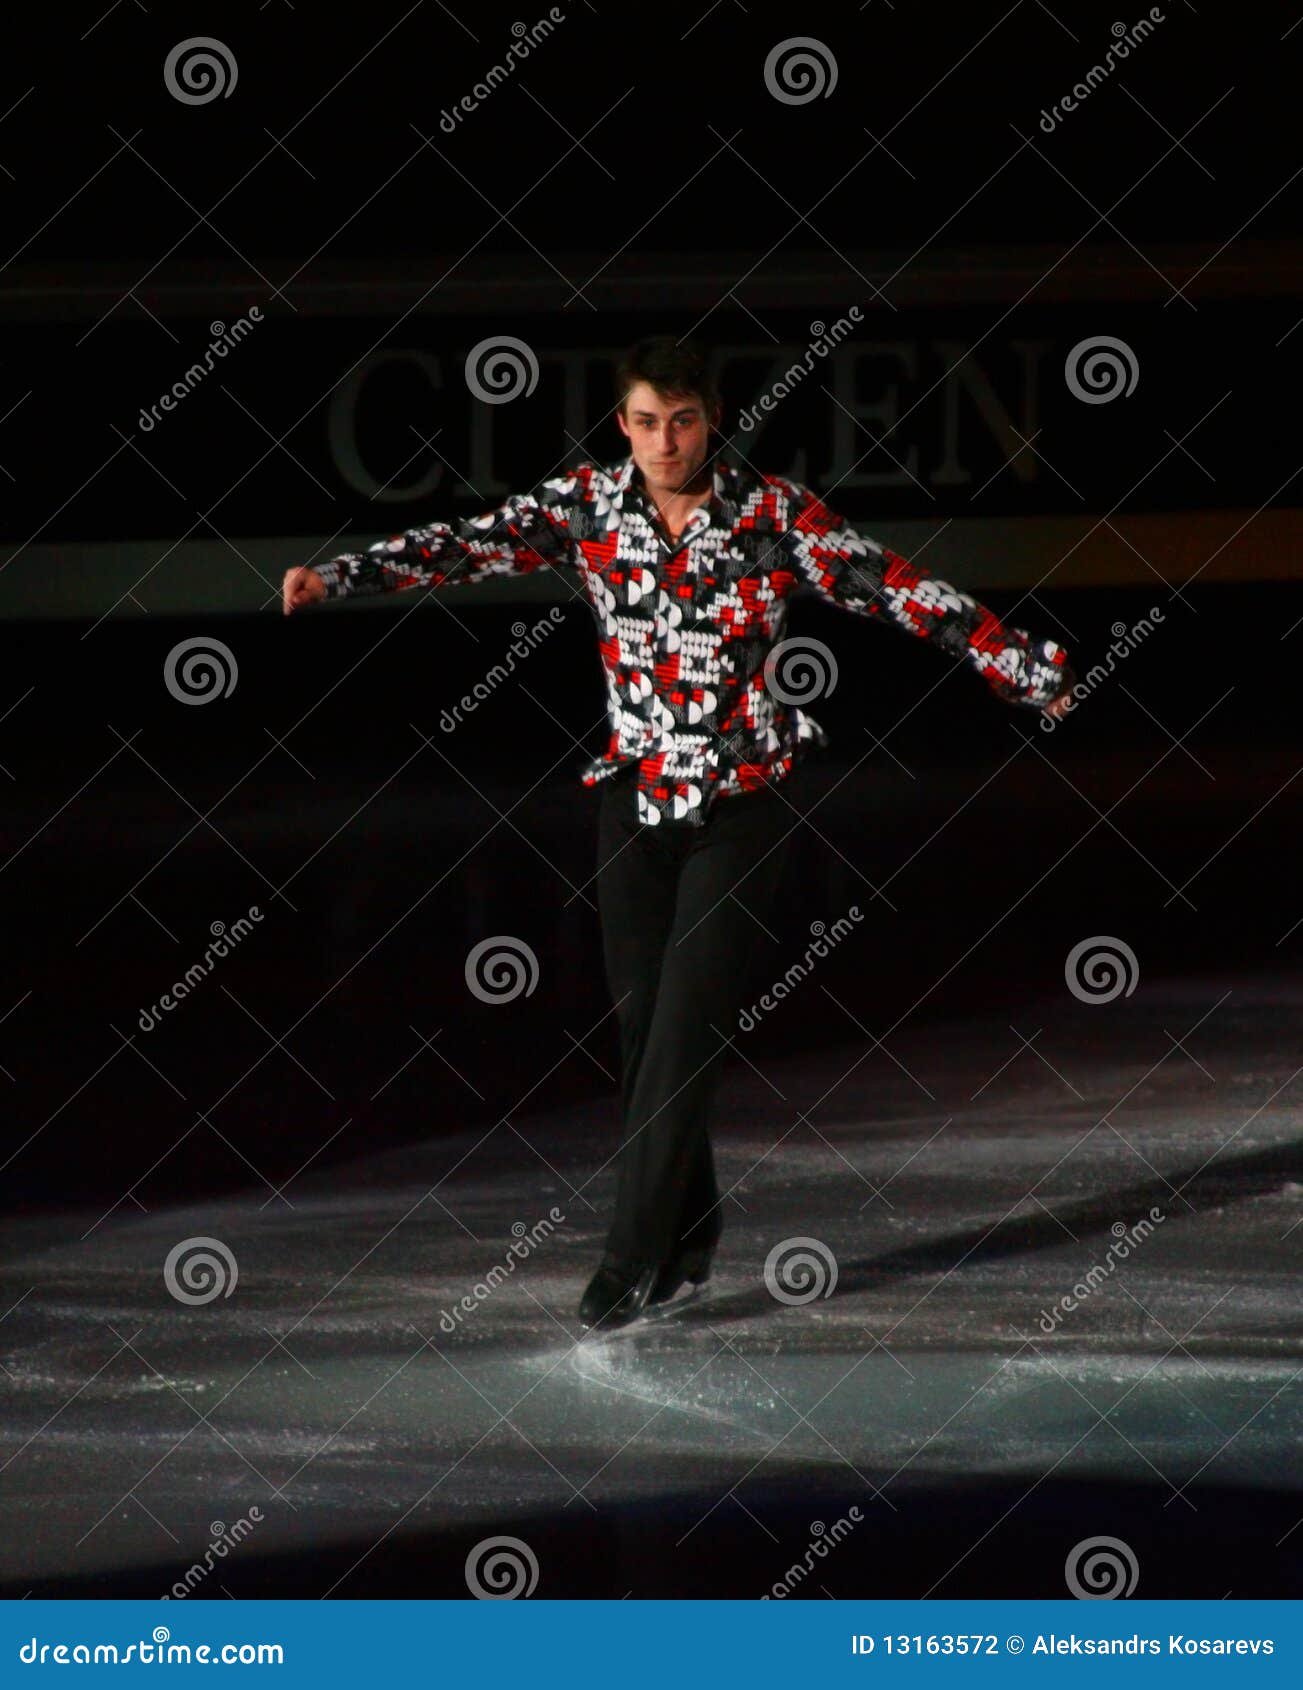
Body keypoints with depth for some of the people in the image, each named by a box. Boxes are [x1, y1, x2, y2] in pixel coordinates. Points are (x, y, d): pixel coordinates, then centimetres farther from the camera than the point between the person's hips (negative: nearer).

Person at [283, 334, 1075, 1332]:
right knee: (642, 1023, 7)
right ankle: (688, 1234, 24)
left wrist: (1030, 668, -7)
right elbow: (474, 545, -10)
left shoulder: (776, 517, -9)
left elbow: (898, 593, -7)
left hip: (744, 801, -3)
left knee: (686, 1027, -10)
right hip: (637, 793, 4)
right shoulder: (589, 505, -1)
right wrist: (341, 576, -23)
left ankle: (635, 1257, -6)